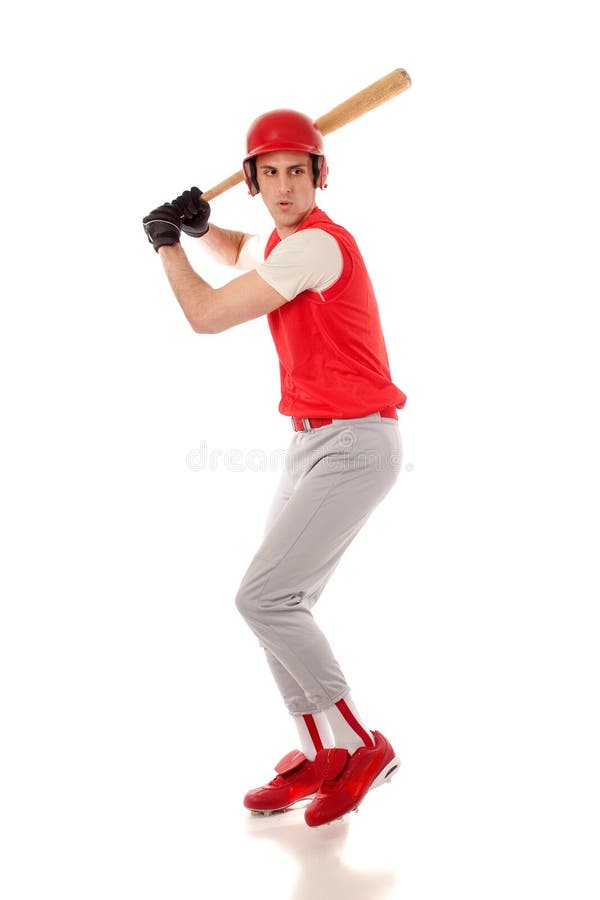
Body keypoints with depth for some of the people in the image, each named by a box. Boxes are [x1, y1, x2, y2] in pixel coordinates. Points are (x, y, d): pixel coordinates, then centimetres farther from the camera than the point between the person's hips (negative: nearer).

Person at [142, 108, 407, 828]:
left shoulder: (317, 242, -15)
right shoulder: (286, 241, 15)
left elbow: (206, 315, -15)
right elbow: (240, 255, 39)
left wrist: (165, 244, 2)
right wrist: (198, 227, 17)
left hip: (354, 444, -10)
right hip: (314, 443, 10)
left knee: (264, 597, -16)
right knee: (280, 604, 10)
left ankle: (359, 745, -2)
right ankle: (318, 756, 21)